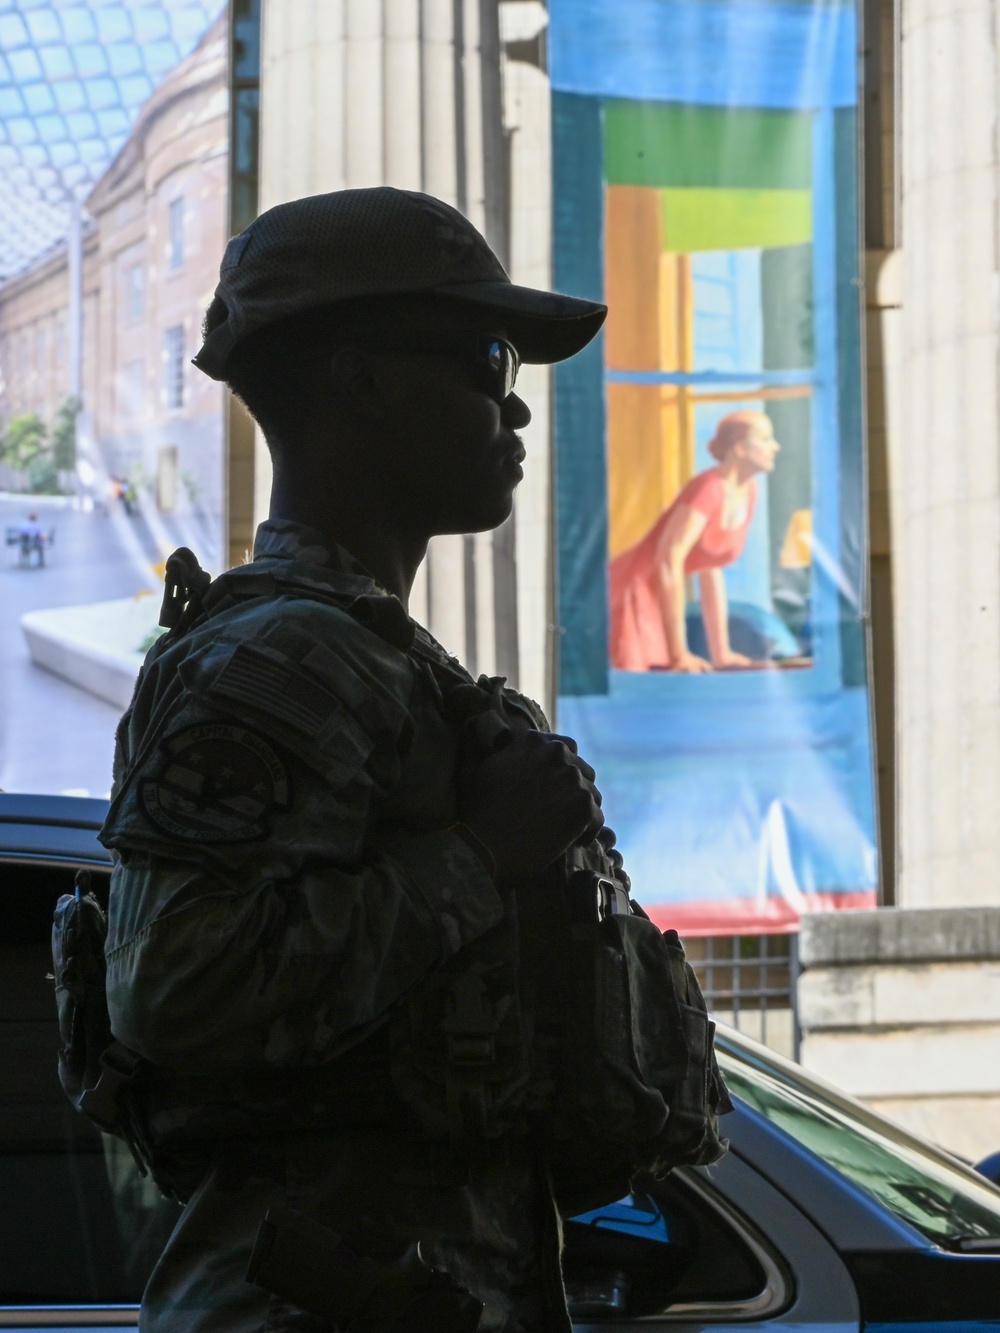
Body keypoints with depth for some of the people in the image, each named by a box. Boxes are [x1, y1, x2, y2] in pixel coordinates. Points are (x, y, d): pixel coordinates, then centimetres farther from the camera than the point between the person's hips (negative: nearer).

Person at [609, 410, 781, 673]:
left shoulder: (748, 492, 8)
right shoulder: (709, 487, -17)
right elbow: (668, 560, -21)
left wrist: (721, 654, 14)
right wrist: (679, 654, -20)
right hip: (631, 591, -9)